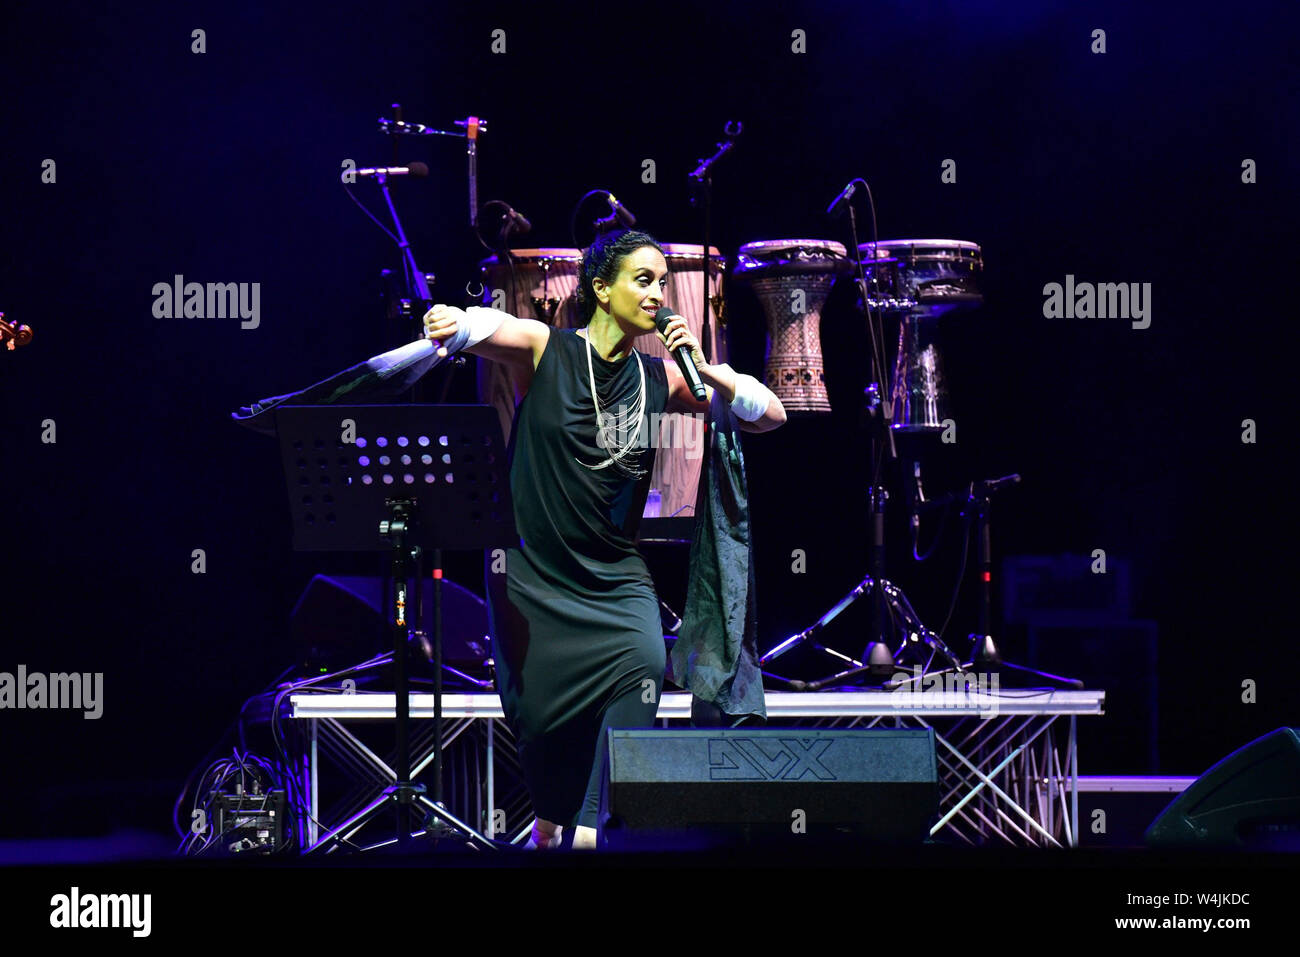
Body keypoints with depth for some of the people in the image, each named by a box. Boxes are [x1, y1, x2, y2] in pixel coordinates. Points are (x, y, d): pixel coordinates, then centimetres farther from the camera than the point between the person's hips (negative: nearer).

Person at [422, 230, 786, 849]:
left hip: (614, 575, 2)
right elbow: (490, 329, -25)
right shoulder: (545, 349, -4)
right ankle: (550, 826, 32)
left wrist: (705, 368, -10)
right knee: (540, 716, 2)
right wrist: (454, 324, -49)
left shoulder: (661, 377, 5)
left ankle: (592, 829, -22)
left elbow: (769, 415, 7)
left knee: (644, 669, -25)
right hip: (533, 573, -2)